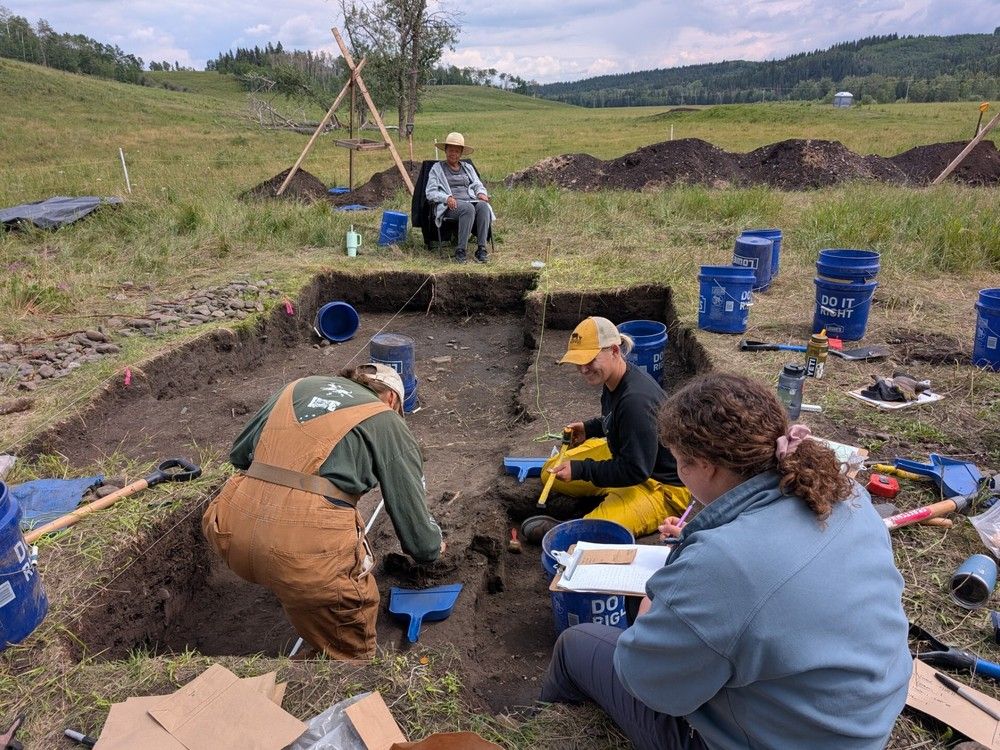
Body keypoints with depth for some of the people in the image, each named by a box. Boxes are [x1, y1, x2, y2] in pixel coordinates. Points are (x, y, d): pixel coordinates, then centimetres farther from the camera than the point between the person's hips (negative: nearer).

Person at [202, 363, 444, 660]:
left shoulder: (301, 385, 23)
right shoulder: (388, 423, 12)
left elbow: (239, 452, 28)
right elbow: (412, 513, 15)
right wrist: (433, 545, 35)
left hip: (233, 531, 5)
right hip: (307, 544, -5)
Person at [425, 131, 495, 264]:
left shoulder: (468, 167, 27)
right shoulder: (437, 168, 14)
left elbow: (478, 185, 24)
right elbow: (430, 192, 4)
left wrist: (481, 193, -3)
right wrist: (447, 198, -16)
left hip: (470, 200, 4)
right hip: (449, 206, -4)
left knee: (483, 206, -33)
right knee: (468, 208, -38)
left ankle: (481, 248, -37)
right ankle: (460, 250, -37)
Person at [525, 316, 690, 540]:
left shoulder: (636, 400, -33)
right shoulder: (613, 380, -5)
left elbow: (635, 470, -28)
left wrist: (580, 470, -25)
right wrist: (588, 428, 0)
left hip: (663, 486, -10)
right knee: (552, 473, 12)